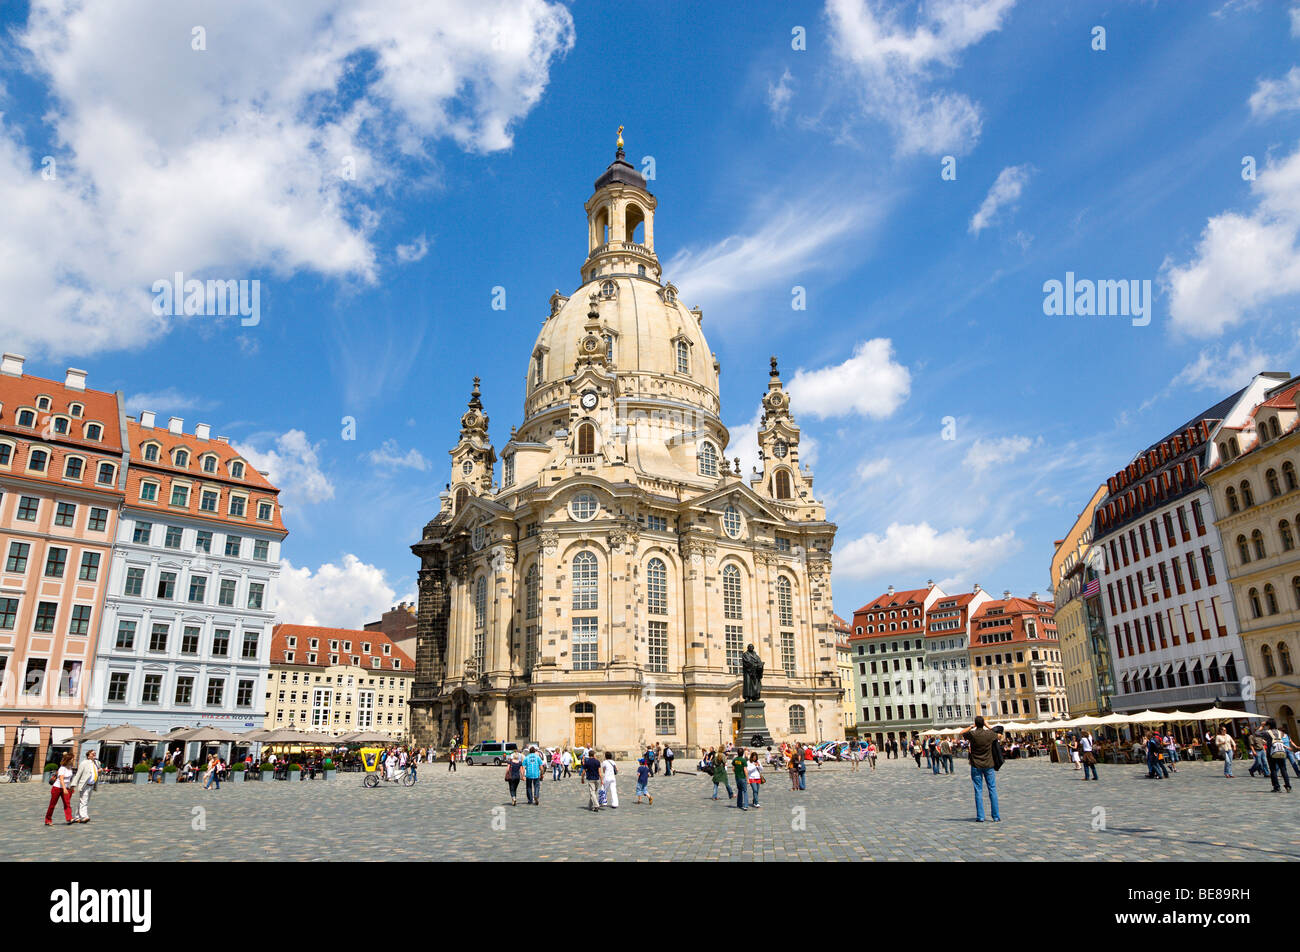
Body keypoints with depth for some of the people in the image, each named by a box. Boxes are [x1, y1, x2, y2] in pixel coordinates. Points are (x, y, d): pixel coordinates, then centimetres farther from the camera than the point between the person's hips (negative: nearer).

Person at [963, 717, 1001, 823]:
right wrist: (987, 726, 15)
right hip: (989, 766, 1)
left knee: (978, 791, 3)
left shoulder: (971, 734, -11)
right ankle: (996, 817, 9)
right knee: (992, 789, 7)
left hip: (976, 766, -1)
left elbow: (962, 735, 11)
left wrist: (971, 727, 13)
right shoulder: (990, 733, -7)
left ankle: (980, 817, 2)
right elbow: (999, 737, 16)